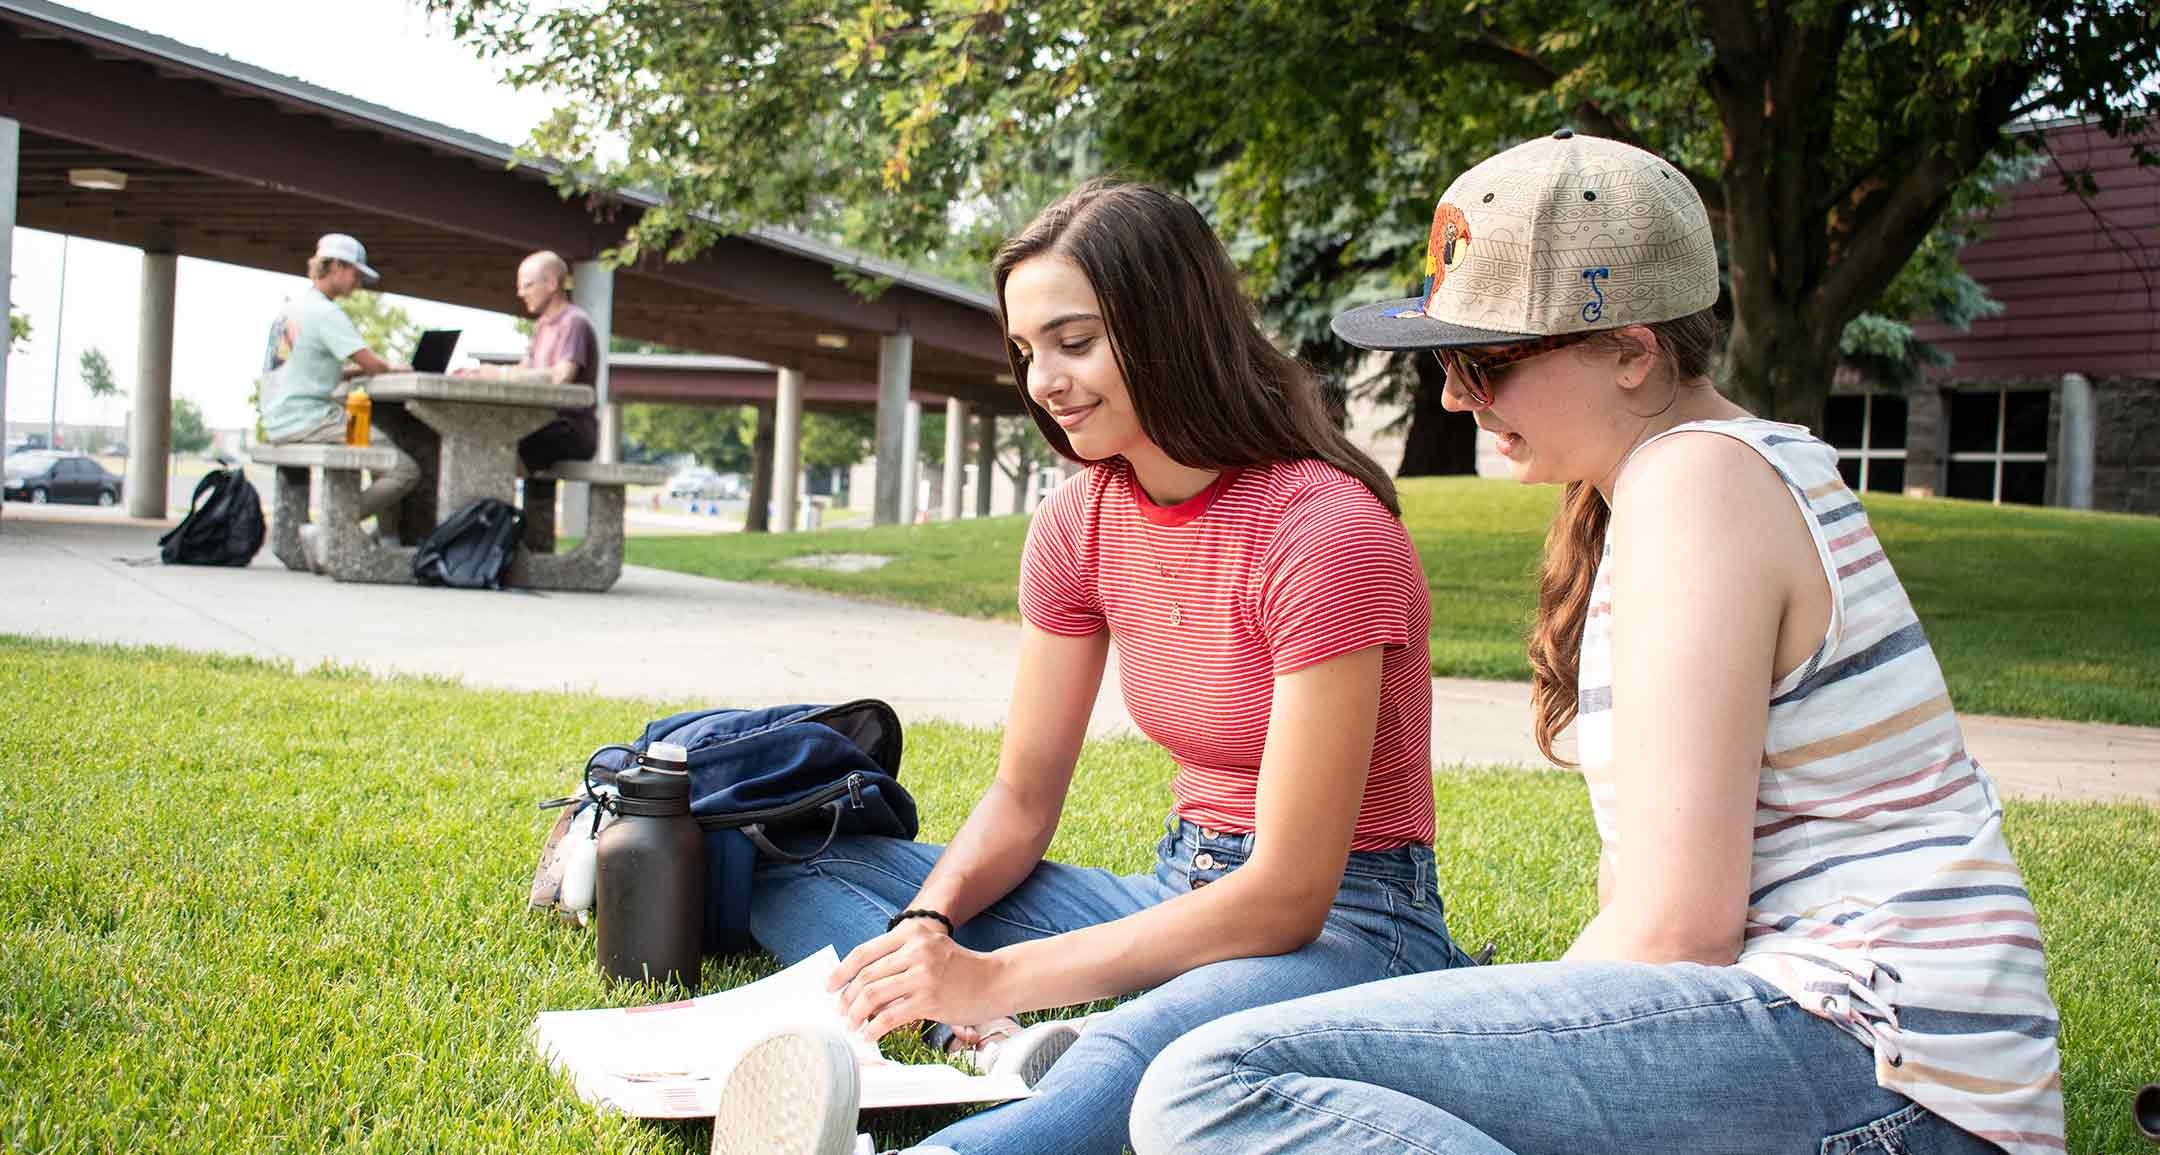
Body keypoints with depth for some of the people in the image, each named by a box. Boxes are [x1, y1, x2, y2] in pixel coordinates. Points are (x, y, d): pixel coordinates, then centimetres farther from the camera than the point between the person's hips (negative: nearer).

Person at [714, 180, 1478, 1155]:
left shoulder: (1324, 532, -20)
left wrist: (994, 977, -27)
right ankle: (1019, 1056, -27)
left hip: (1345, 923, -8)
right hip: (1183, 899, 8)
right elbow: (1022, 798, 8)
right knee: (791, 865, -3)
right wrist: (929, 927, -14)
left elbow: (1287, 895, -22)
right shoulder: (1079, 524, 3)